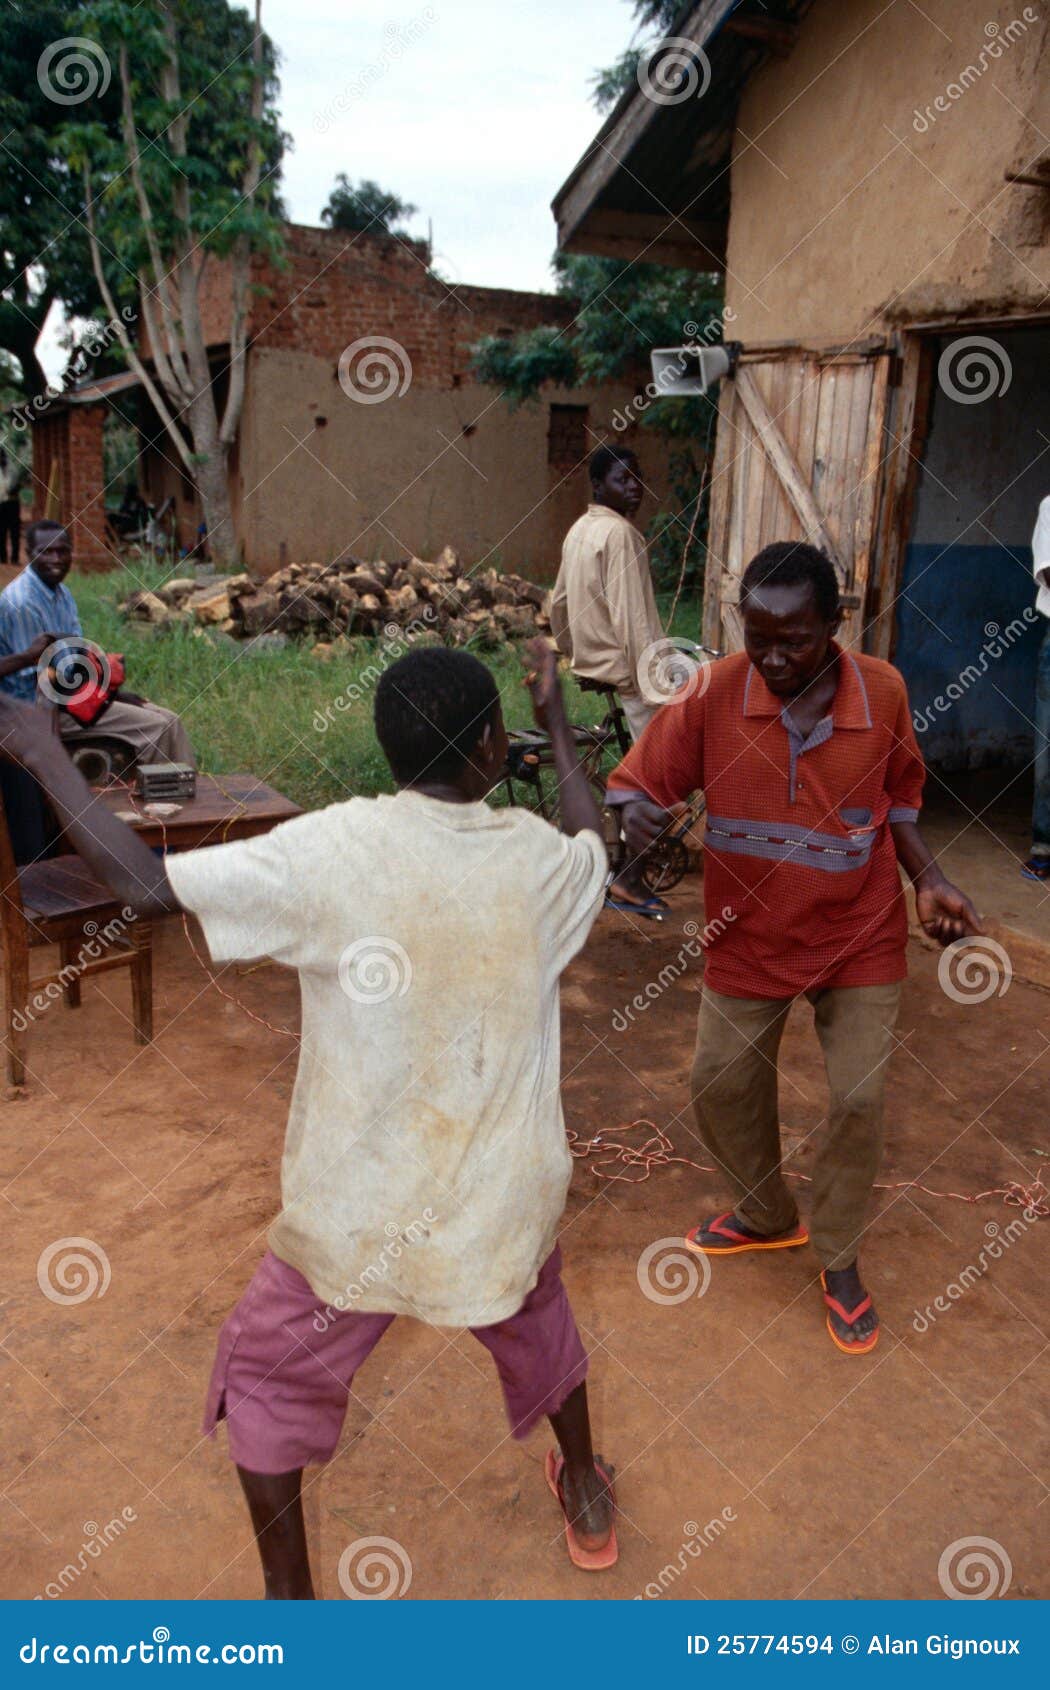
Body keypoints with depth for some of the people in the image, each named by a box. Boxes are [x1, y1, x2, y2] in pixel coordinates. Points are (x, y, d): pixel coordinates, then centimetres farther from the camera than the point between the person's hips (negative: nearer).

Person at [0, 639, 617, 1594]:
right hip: (503, 1196, 4)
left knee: (269, 1379, 24)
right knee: (538, 1327, 34)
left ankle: (289, 1601, 36)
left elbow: (147, 888, -20)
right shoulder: (536, 854, -9)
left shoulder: (333, 851, -21)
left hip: (357, 1209, -3)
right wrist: (557, 720, 26)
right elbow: (595, 855, 16)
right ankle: (587, 1500, 55)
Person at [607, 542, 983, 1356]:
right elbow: (634, 785, -14)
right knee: (722, 1085, 13)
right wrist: (634, 817, -36)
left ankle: (841, 1259, 29)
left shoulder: (884, 691, -14)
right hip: (749, 938, 1)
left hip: (860, 938, -1)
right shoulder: (714, 695, -19)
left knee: (860, 1099, 2)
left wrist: (931, 882, -9)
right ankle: (767, 1216, 44)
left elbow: (897, 799, 3)